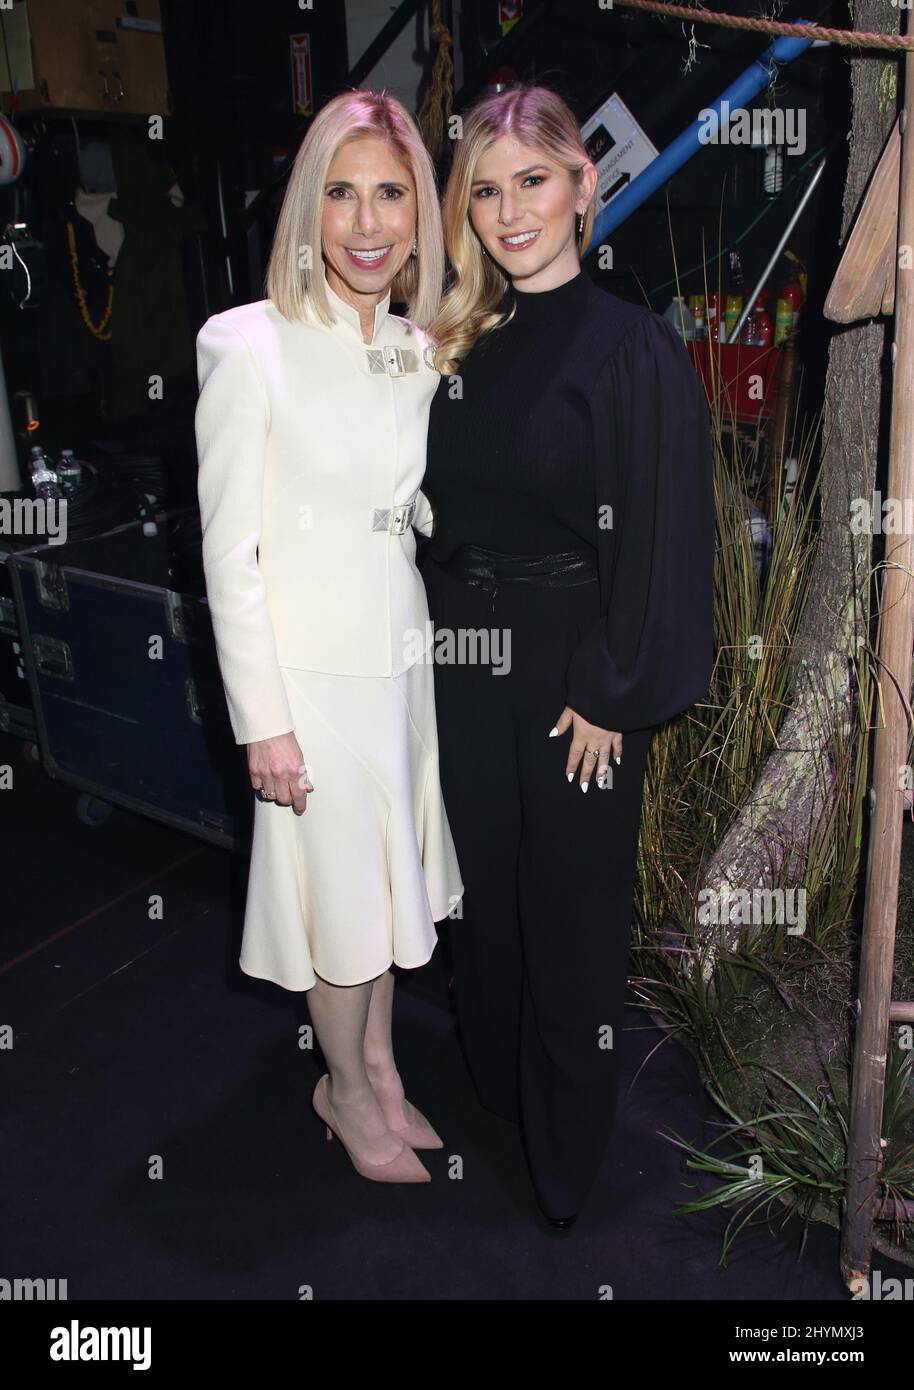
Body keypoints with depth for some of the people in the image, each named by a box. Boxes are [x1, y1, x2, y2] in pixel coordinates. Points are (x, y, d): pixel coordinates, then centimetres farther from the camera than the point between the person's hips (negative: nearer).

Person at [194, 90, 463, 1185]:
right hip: (313, 668, -6)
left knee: (389, 873, 19)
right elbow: (230, 548, -15)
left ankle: (378, 1065, 43)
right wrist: (263, 720, -16)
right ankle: (349, 1092, 36)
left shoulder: (418, 350, 5)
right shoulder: (249, 343, -14)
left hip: (401, 655, 6)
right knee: (341, 887, 10)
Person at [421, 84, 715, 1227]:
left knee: (571, 900, 9)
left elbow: (660, 538, -12)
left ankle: (568, 1156, 32)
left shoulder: (635, 348, -10)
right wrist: (436, 638, 6)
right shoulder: (456, 346, 7)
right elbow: (436, 513, 11)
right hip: (465, 666, 5)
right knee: (484, 886, 18)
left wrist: (612, 697, -13)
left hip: (573, 676, -5)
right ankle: (493, 1082, 43)